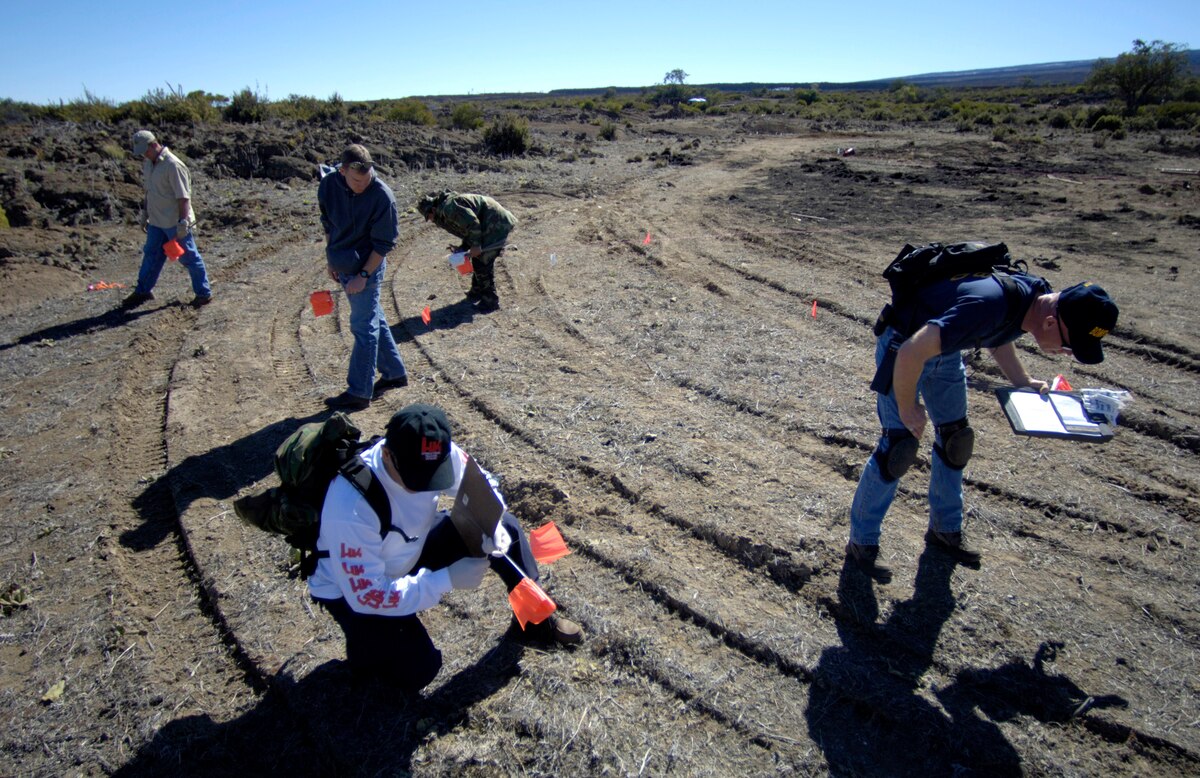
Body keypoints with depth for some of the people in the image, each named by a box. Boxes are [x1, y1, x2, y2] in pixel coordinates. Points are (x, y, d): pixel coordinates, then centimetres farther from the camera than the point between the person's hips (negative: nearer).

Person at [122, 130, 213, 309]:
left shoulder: (173, 165, -20)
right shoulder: (148, 163, 8)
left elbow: (183, 197, -22)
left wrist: (183, 223, -24)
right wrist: (144, 212, 20)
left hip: (175, 223, -8)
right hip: (156, 221, 8)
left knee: (189, 258, 1)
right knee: (151, 255, 16)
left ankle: (204, 293, 13)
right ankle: (142, 291, 28)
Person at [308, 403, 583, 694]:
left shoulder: (440, 456, -23)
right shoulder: (351, 508, -38)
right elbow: (367, 594, -31)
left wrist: (494, 526, -25)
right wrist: (448, 579, -31)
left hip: (412, 547, 5)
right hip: (350, 588, -5)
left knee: (507, 526, -9)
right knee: (418, 669, -20)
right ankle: (367, 641, 12)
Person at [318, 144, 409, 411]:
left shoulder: (382, 196, -21)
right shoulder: (328, 185, -5)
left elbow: (384, 243, -16)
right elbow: (328, 224, 11)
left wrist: (363, 275, -16)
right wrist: (331, 259, 13)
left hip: (366, 268, -6)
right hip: (343, 266, 6)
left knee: (364, 328, 1)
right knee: (374, 320, 17)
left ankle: (359, 393, 11)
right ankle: (395, 373, 33)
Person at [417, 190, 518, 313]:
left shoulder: (448, 207, -18)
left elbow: (472, 222, -24)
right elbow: (466, 227, 23)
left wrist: (475, 245, -18)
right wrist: (463, 248, 13)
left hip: (495, 224, -11)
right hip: (491, 224, 11)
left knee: (482, 263, -6)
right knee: (479, 259, 20)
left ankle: (490, 301, 4)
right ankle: (477, 292, 35)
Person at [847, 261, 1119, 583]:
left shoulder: (1037, 296, -10)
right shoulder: (990, 306, -38)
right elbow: (911, 354, -39)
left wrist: (1022, 382, 3)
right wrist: (907, 408, -25)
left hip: (944, 348, 9)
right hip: (903, 344, -9)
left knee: (955, 439, 12)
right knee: (900, 443, -12)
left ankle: (945, 529, 29)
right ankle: (861, 544, 0)